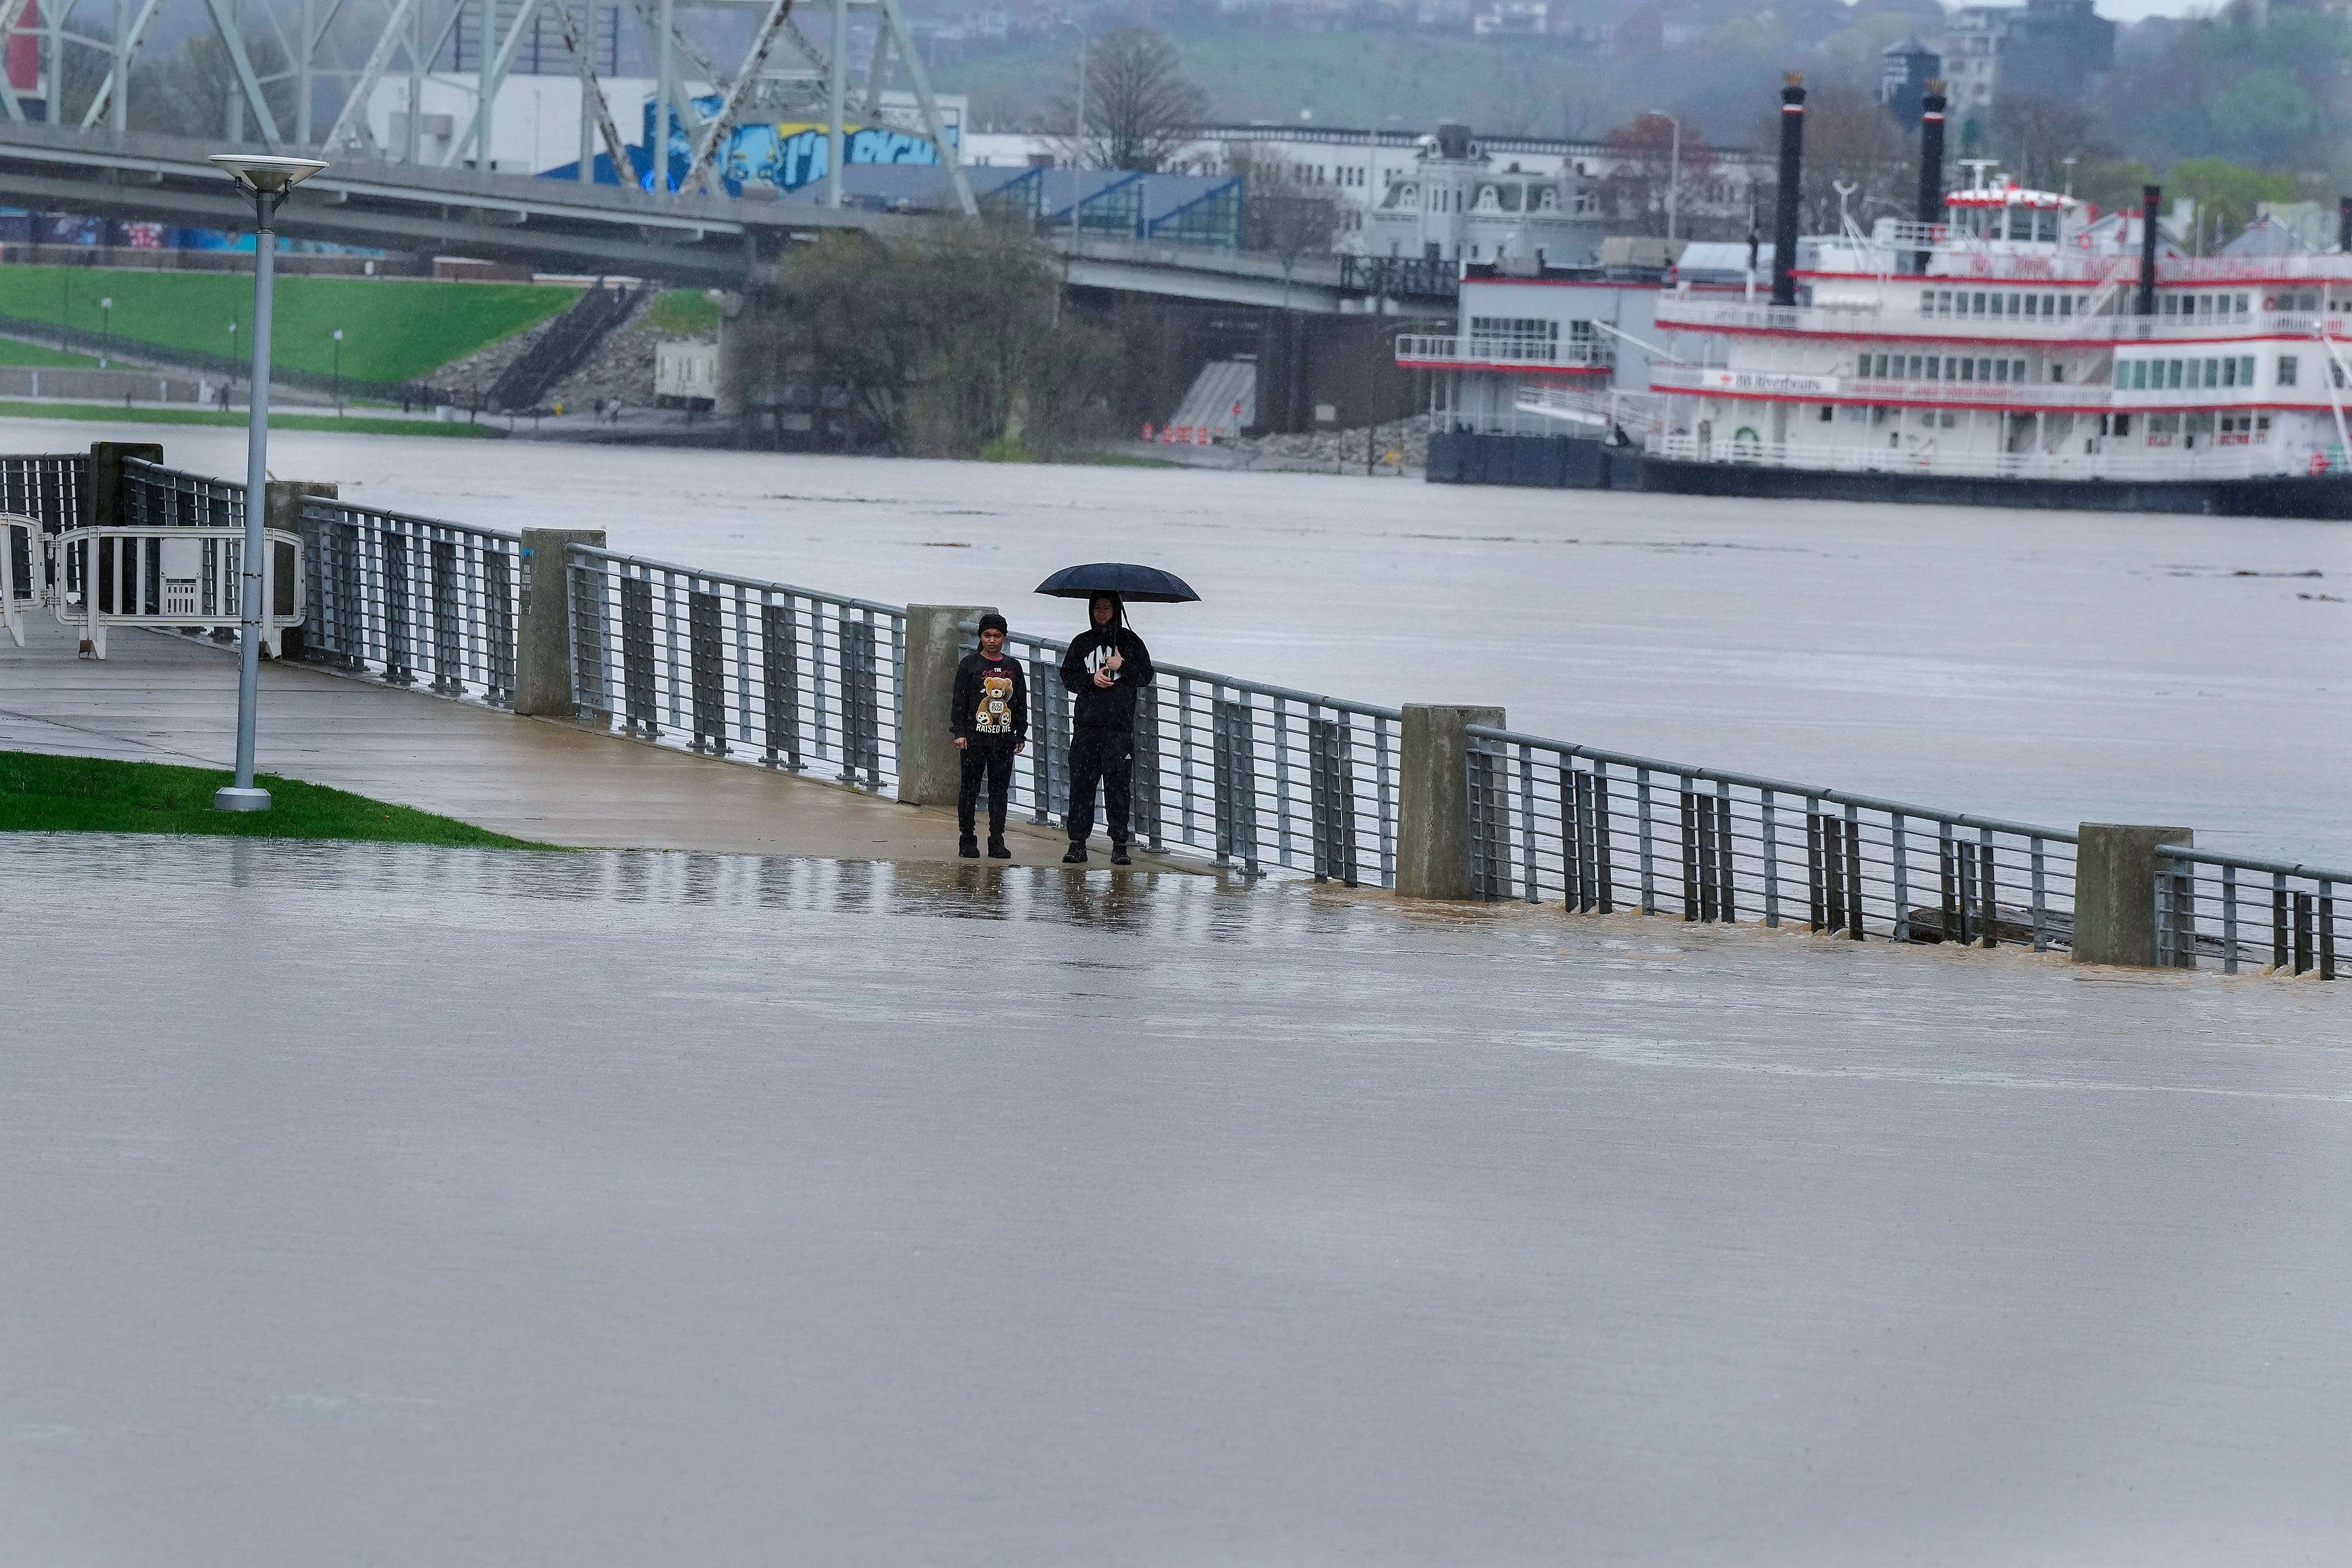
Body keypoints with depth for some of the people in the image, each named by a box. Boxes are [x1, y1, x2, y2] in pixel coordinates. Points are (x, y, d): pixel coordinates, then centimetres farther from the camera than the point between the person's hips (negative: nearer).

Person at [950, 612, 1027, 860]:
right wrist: (959, 732, -7)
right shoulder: (970, 665, 2)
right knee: (970, 788, 0)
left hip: (1004, 739, 3)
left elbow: (1021, 704, 16)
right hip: (975, 737, -3)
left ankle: (997, 840, 6)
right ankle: (967, 840, 6)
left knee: (1000, 789, 3)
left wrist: (1021, 735, 12)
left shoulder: (1013, 667, 11)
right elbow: (959, 700, 0)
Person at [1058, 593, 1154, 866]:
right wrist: (1092, 680, -6)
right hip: (1086, 723, 2)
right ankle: (1077, 842, 2)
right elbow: (1068, 676, 11)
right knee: (1081, 783, -2)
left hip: (1119, 724, -2)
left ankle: (1120, 845, -3)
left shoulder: (1130, 641, 9)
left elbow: (1146, 676, 7)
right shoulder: (1082, 643, 14)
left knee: (1118, 783, -5)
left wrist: (1123, 666, -10)